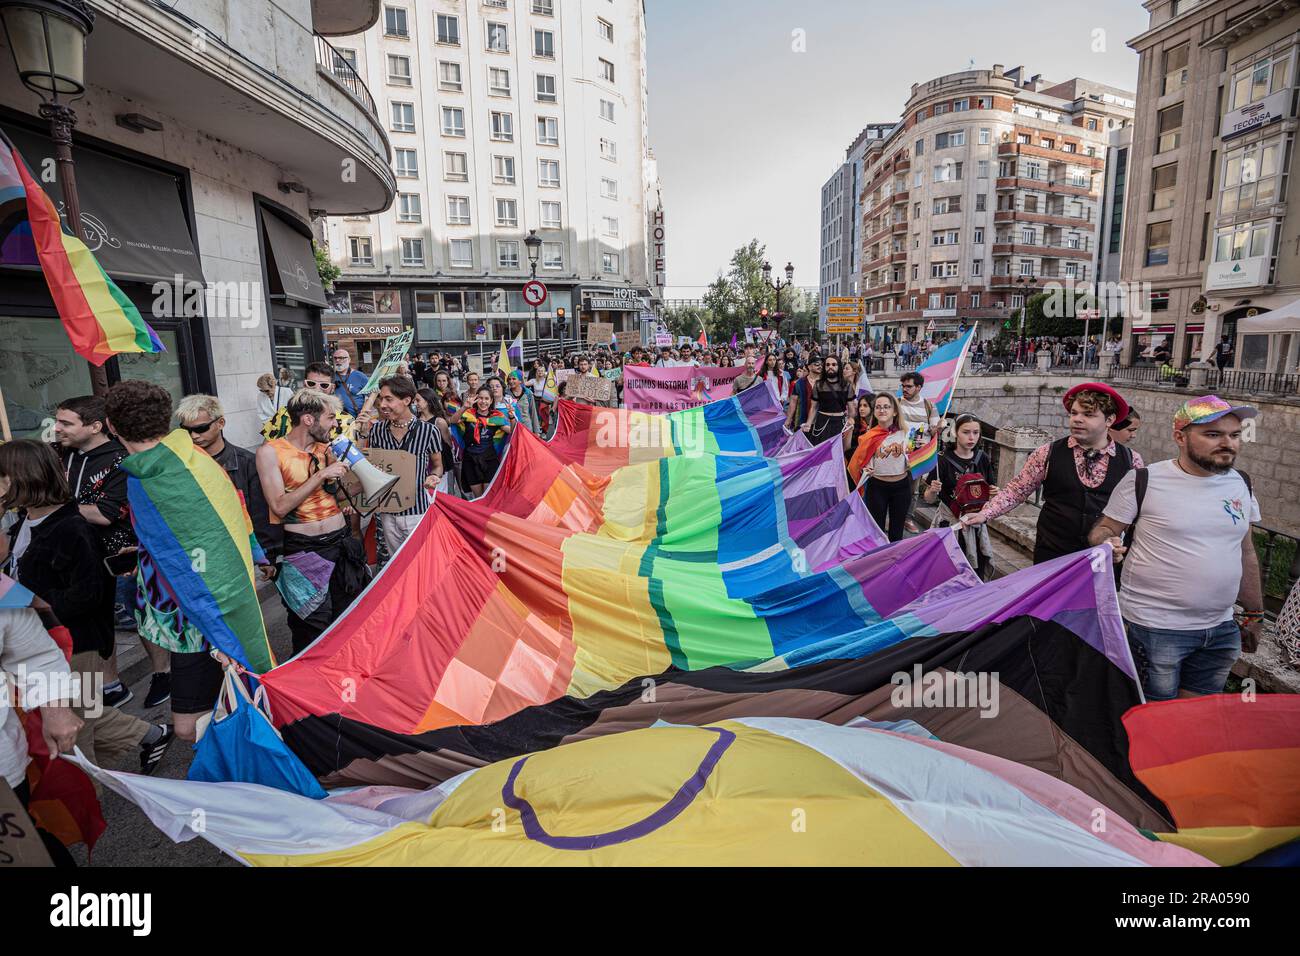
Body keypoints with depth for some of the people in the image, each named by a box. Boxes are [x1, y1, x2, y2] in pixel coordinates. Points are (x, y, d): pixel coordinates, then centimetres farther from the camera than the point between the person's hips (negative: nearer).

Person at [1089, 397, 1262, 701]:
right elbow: (1105, 529, -4)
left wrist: (1254, 615, 19)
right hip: (1154, 628, -5)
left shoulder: (1241, 485, 7)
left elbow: (1246, 554, 15)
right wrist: (1106, 543, -28)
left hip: (1220, 630, 6)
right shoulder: (1144, 481, -10)